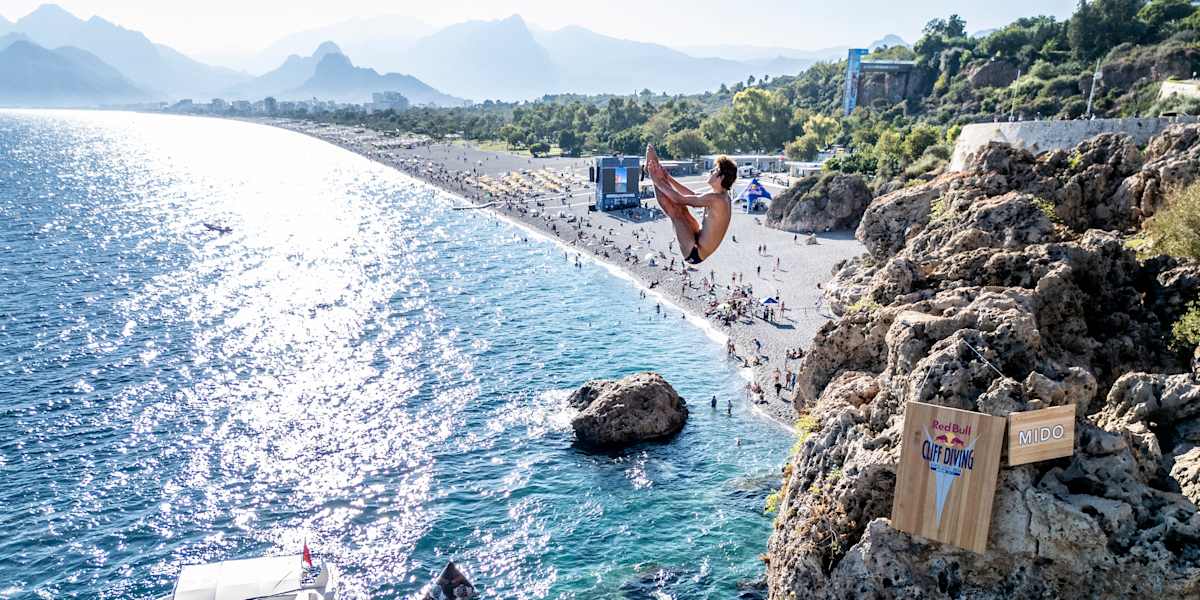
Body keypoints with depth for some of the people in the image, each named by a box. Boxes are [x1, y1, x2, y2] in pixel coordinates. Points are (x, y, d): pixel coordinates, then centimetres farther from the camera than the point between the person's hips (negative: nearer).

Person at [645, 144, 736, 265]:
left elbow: (679, 199, -21)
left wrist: (657, 181, -9)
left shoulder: (715, 198, -25)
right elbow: (693, 196, 17)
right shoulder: (724, 197, 6)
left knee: (675, 212, -12)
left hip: (694, 253, -9)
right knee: (680, 207, 10)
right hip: (699, 241, 10)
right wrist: (668, 178, 17)